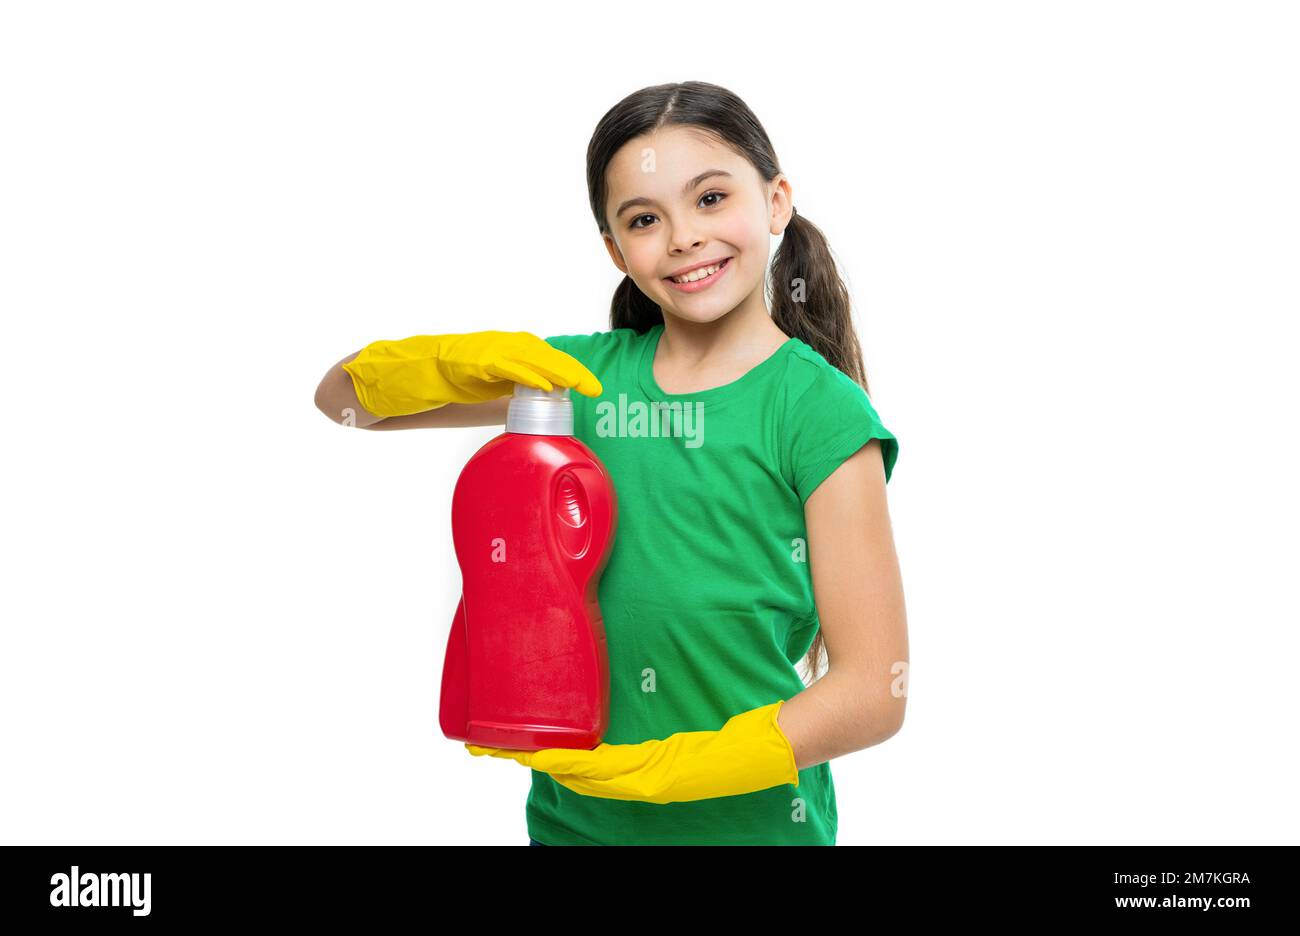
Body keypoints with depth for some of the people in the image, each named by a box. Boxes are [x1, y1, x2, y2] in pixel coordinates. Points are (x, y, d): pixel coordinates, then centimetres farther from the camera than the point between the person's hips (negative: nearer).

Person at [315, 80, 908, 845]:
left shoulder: (820, 412, -13)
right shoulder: (584, 373, -1)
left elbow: (875, 692, -15)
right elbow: (345, 397, 4)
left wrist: (664, 769, -23)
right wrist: (466, 362, -16)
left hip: (750, 820, -4)